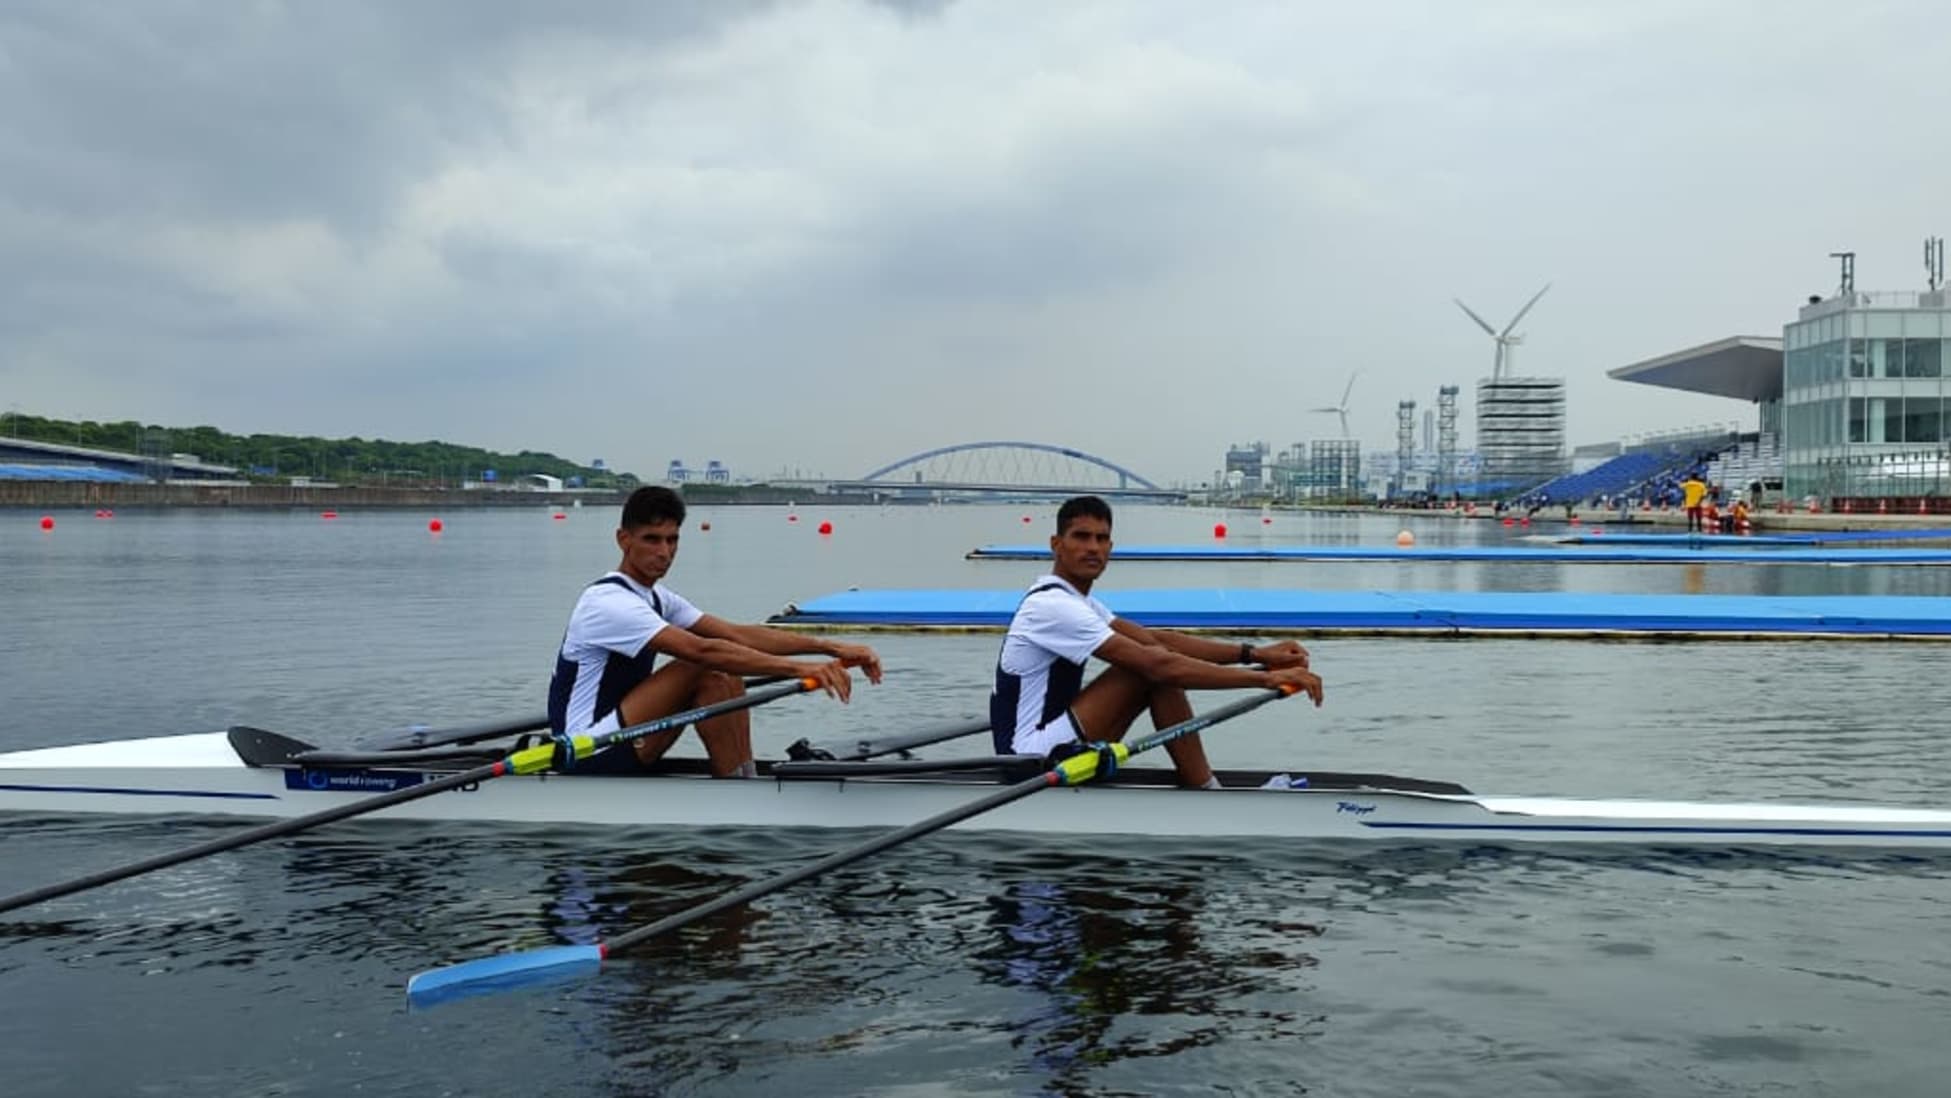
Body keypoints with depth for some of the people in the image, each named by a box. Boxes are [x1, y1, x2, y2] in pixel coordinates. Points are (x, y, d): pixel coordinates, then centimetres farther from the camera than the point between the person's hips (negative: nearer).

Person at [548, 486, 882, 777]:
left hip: (620, 742, 9)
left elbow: (737, 634, 1)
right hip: (588, 754, -9)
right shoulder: (609, 602, -19)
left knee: (726, 677, -3)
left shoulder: (655, 598, 10)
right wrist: (800, 668, -36)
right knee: (705, 671, -21)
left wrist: (831, 648, -9)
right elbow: (702, 650, -31)